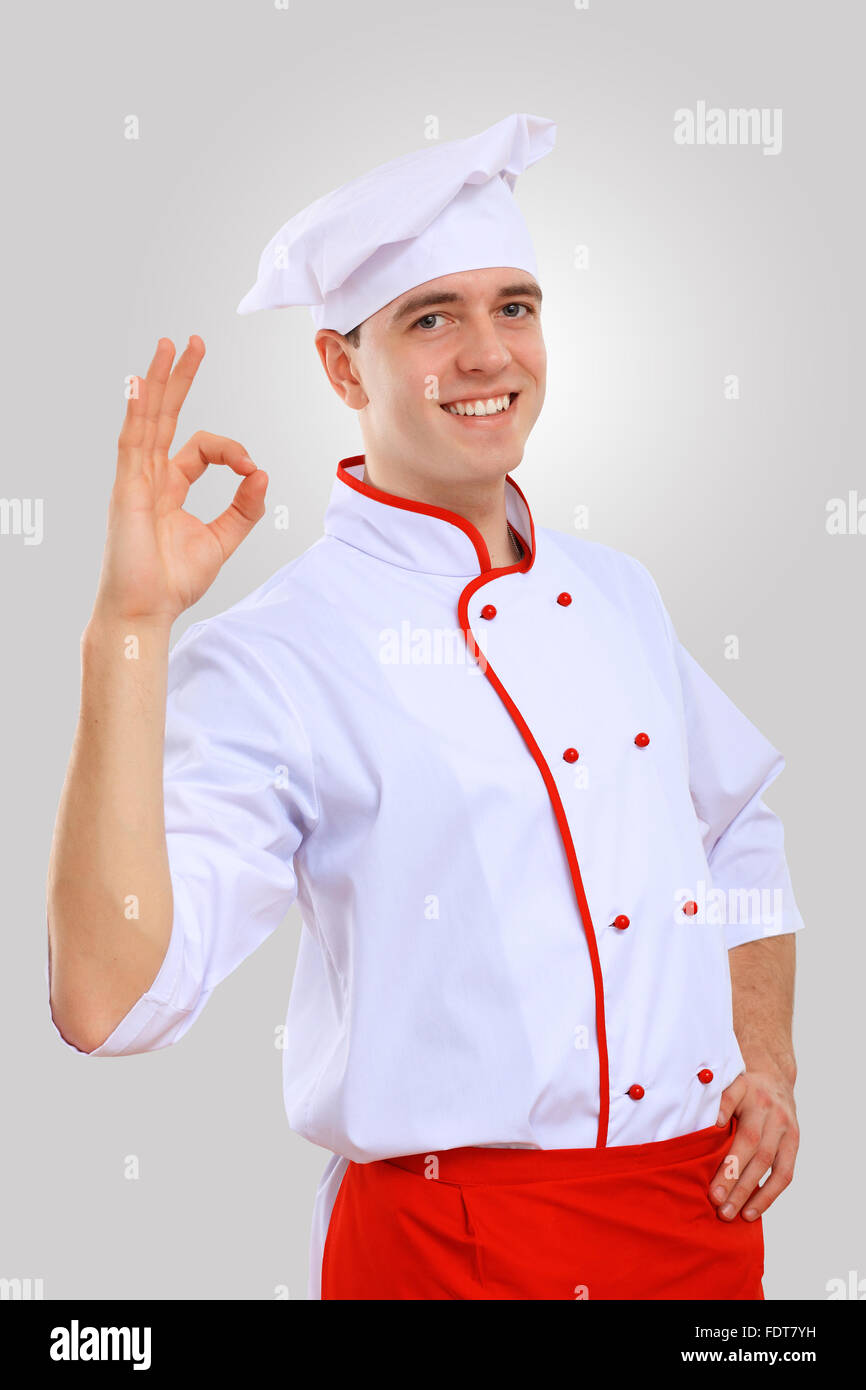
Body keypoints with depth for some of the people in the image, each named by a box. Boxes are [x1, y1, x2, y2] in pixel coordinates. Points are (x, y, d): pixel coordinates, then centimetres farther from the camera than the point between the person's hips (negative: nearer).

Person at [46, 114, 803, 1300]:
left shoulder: (617, 593, 7)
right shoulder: (272, 658, -15)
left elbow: (738, 830, 20)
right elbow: (108, 1000, -27)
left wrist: (768, 1057, 7)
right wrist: (129, 627, -30)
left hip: (704, 1209, 6)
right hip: (460, 1238, -6)